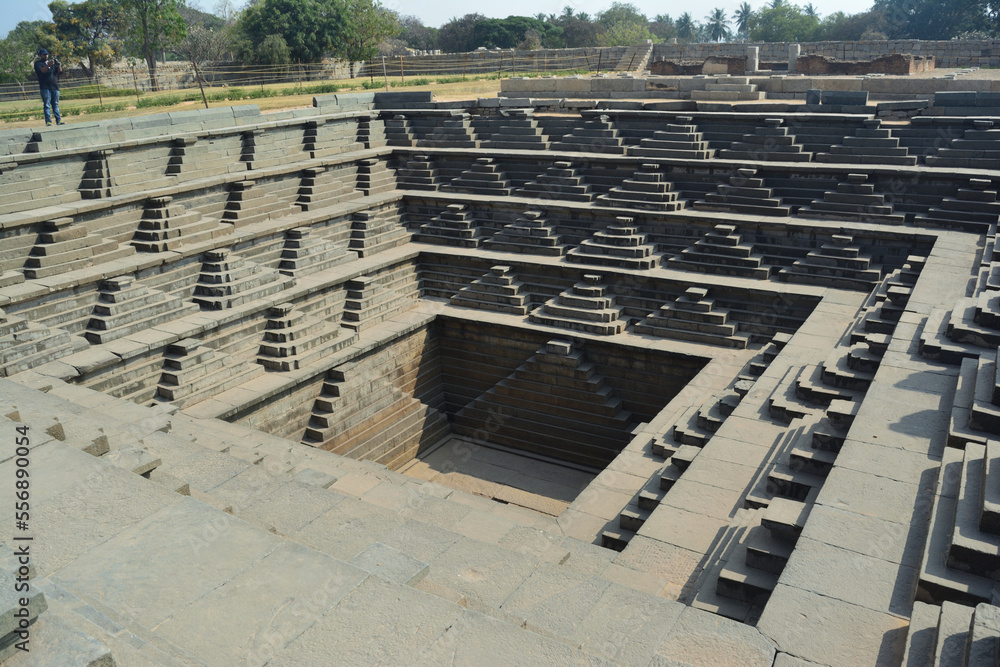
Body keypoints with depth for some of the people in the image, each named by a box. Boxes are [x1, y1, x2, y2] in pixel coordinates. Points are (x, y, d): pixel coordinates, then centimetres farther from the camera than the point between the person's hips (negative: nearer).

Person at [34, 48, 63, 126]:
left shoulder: (53, 61, 18)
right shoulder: (38, 63, 5)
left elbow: (60, 72, 10)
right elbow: (41, 71, -14)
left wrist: (59, 65, -11)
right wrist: (48, 65, -29)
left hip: (55, 86, 4)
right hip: (45, 87, -4)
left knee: (55, 104, 5)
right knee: (47, 105, -6)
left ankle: (58, 120, 3)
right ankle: (48, 121, -9)